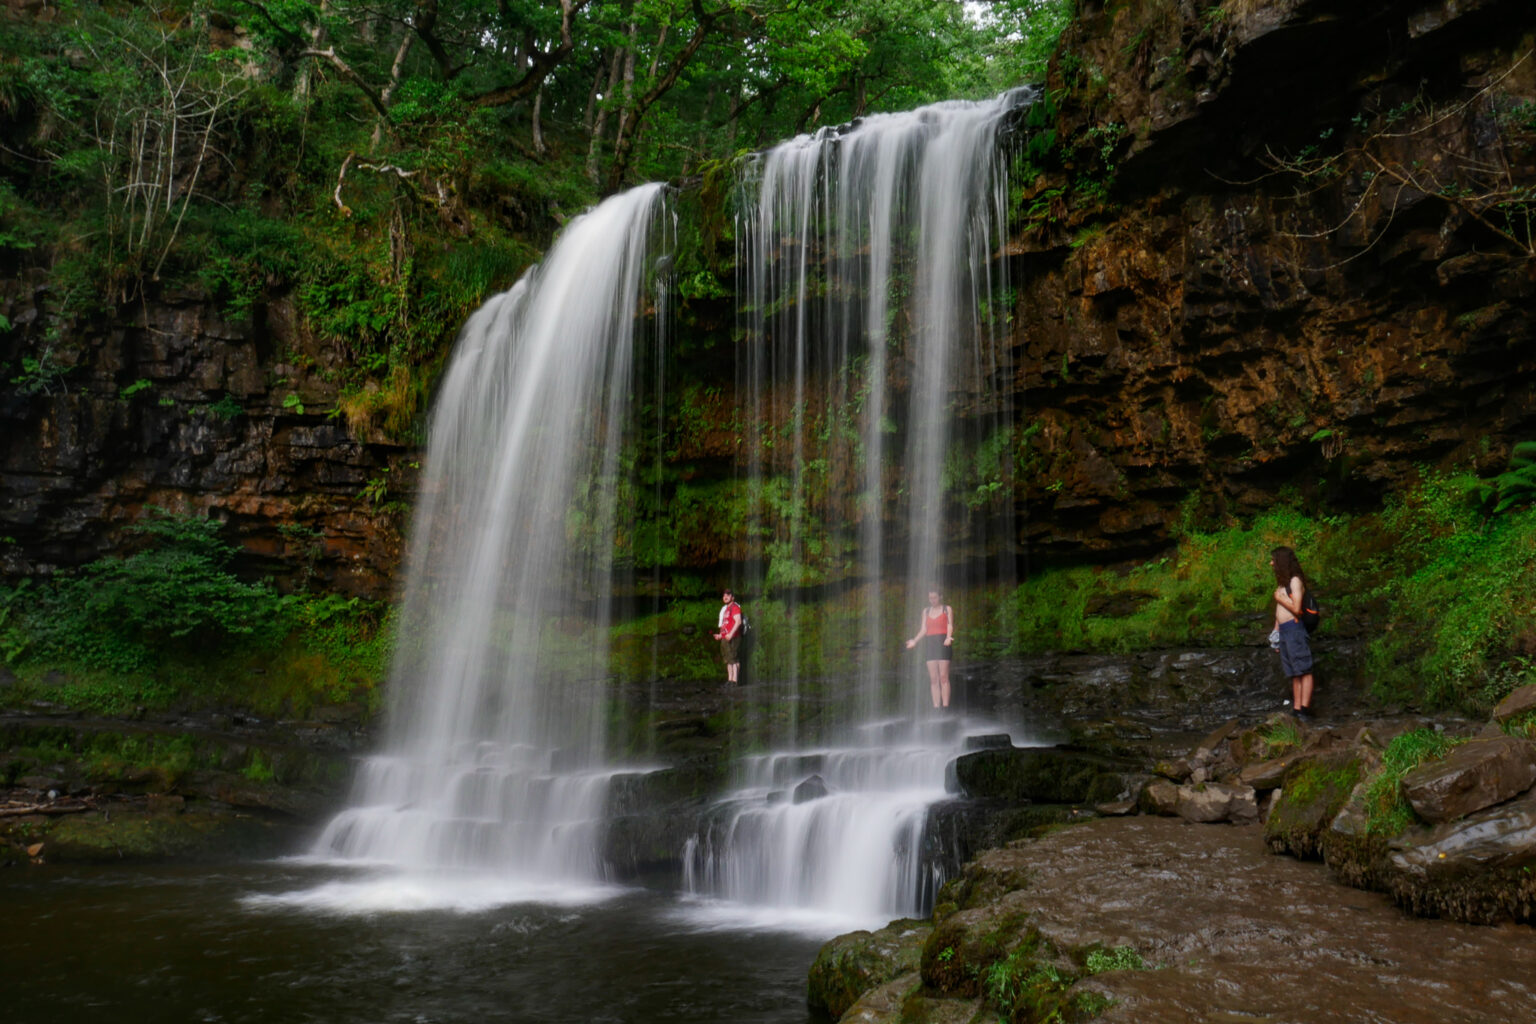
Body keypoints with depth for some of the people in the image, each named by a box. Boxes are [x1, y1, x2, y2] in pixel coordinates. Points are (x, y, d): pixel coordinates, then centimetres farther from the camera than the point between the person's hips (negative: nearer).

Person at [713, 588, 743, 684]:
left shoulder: (735, 607, -6)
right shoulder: (725, 609, 23)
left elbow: (738, 621, -17)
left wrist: (731, 634, -23)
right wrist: (720, 635, 20)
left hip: (732, 638, -10)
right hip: (725, 638, 10)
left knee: (734, 659, -11)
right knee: (728, 660, 10)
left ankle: (734, 680, -14)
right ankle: (729, 679, 12)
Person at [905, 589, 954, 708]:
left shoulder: (947, 609, 6)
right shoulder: (926, 611, 17)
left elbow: (950, 627, -3)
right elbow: (923, 630, 12)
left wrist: (948, 638, -24)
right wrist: (914, 641, -4)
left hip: (943, 644, -4)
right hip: (929, 644, 4)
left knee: (943, 677, -11)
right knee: (933, 679, -1)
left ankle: (945, 706, -14)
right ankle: (936, 707, -2)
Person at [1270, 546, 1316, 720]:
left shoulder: (1295, 581, -6)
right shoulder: (1283, 582, 21)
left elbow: (1296, 608, -15)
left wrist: (1279, 598, -3)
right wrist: (1276, 631, 20)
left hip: (1294, 628, -9)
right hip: (1284, 630, 9)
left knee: (1303, 671, -11)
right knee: (1294, 673, 7)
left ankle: (1304, 708, -16)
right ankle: (1296, 709, 6)